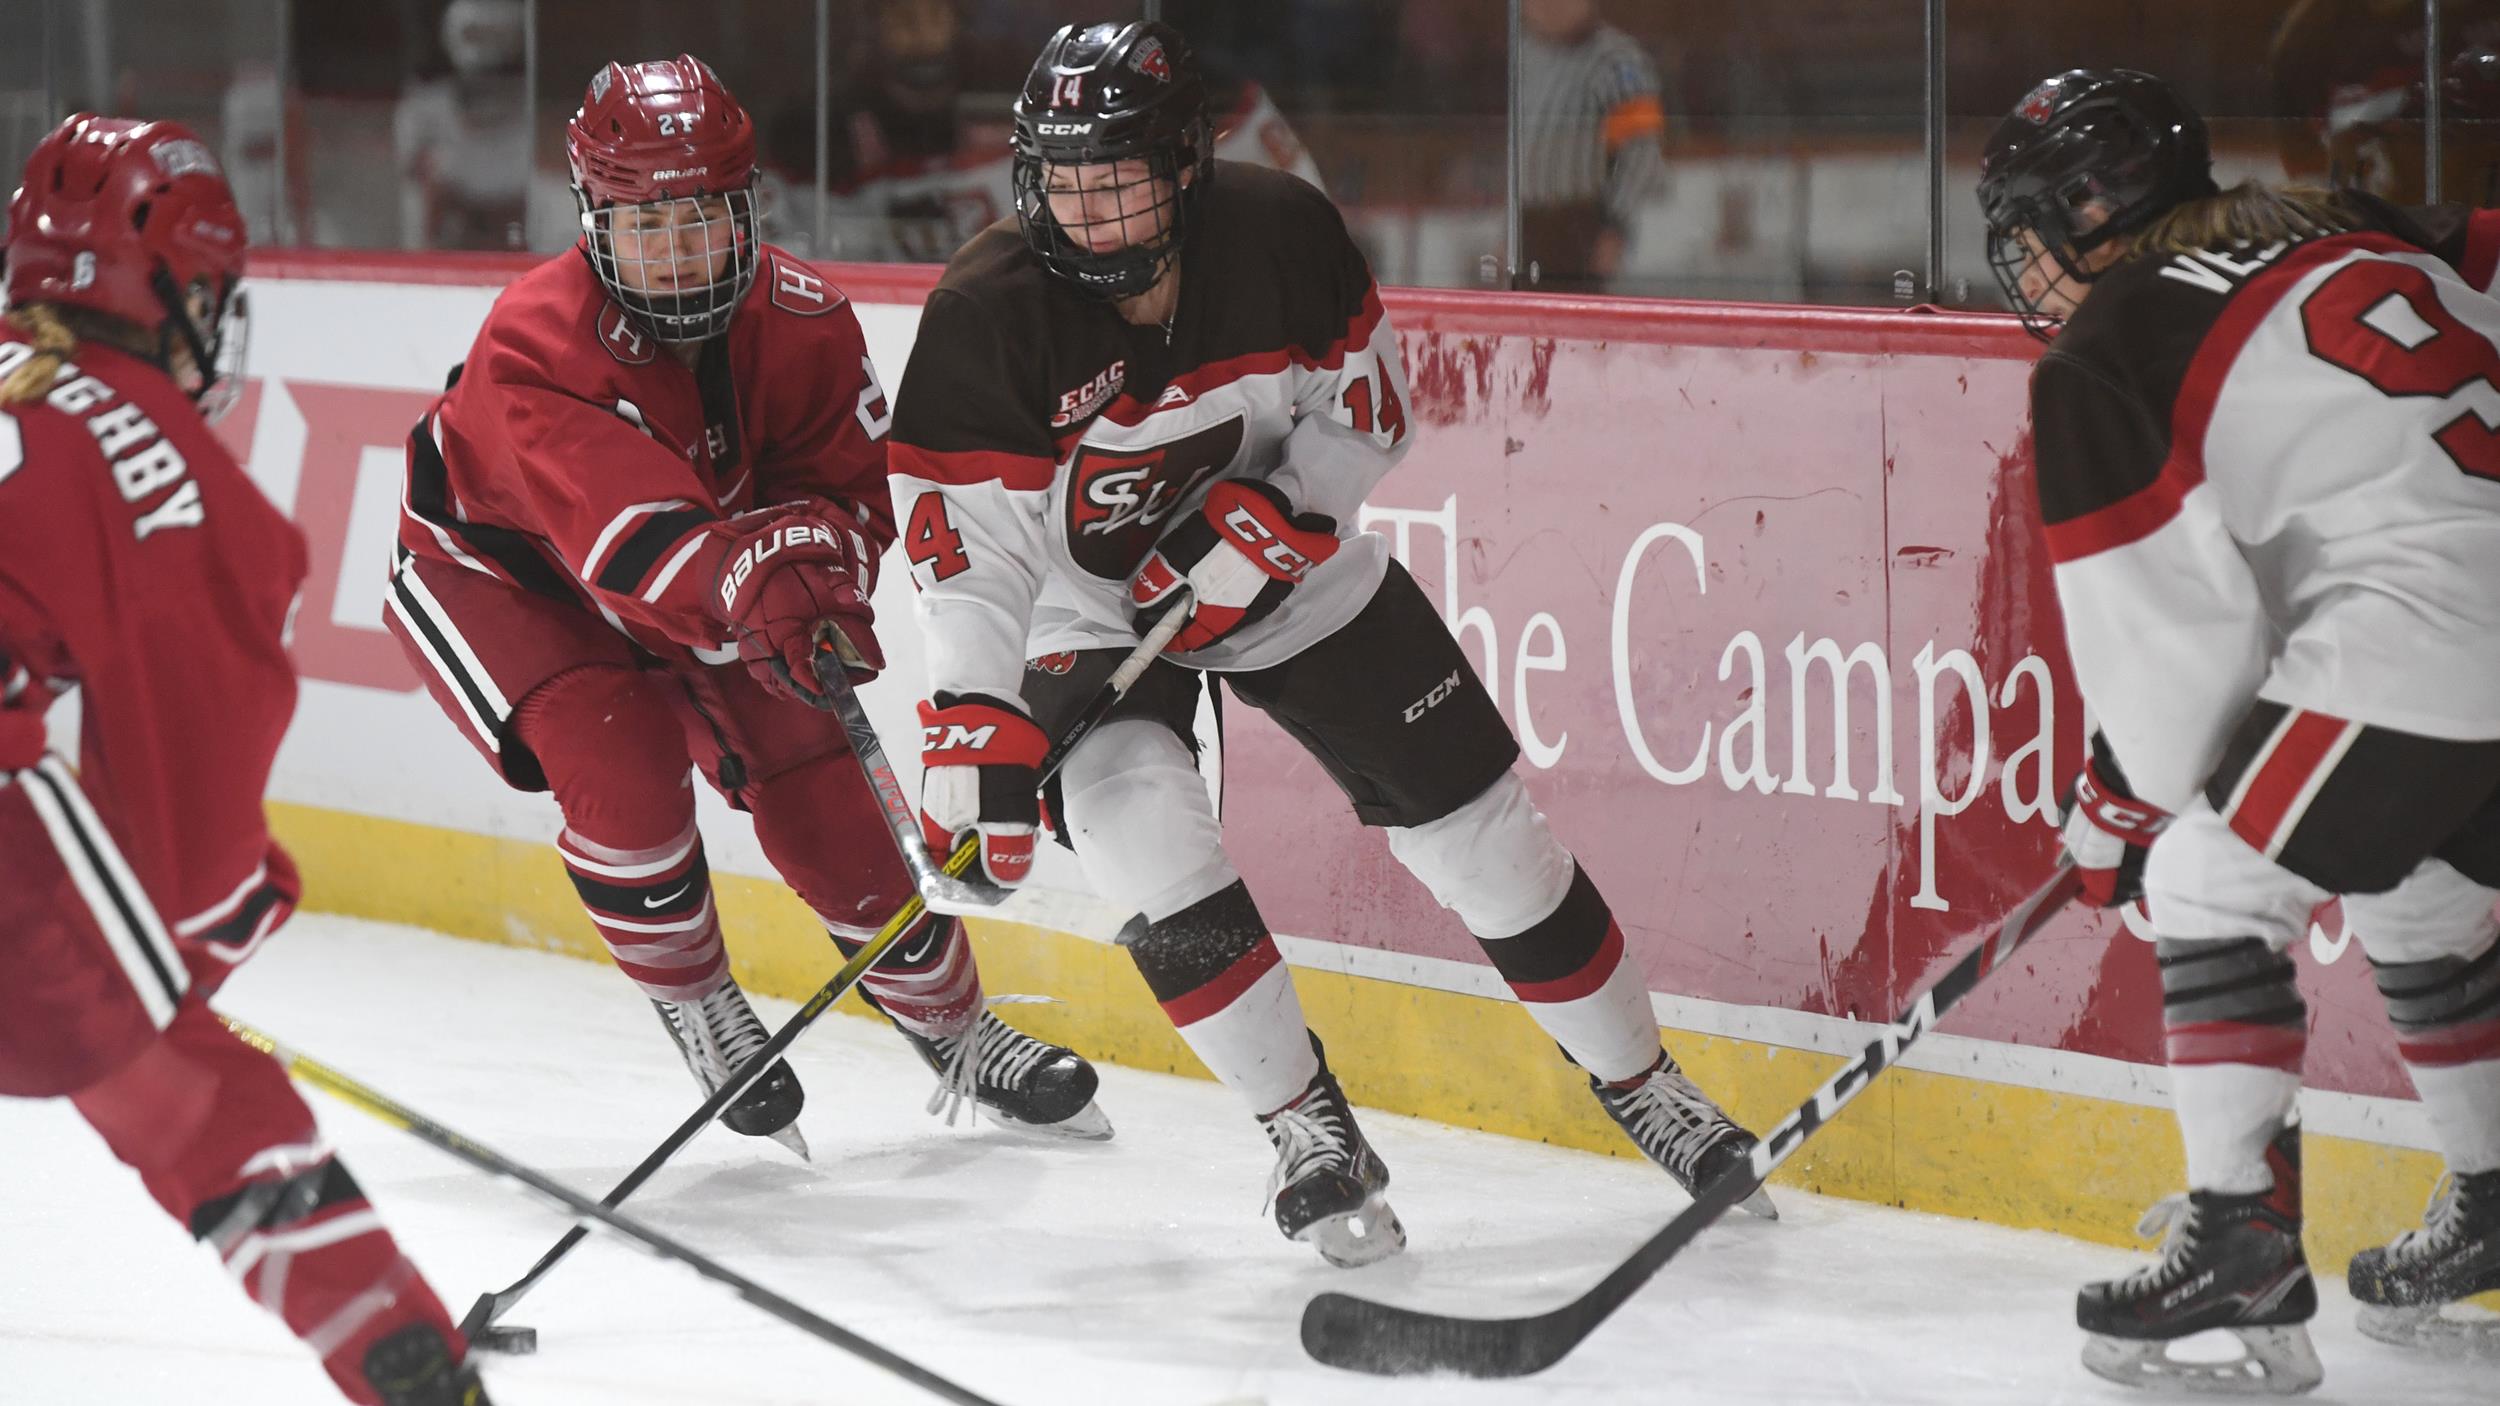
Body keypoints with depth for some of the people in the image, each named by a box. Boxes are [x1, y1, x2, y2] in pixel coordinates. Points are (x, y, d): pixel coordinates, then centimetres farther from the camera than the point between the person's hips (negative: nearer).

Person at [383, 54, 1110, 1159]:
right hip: (492, 570, -5)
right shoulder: (535, 343, -38)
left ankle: (954, 1030, 19)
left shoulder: (802, 321, -20)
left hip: (690, 578, 5)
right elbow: (622, 527, -51)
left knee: (816, 786, -1)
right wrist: (747, 586, -68)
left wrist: (805, 552, -40)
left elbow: (849, 494, -16)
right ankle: (694, 1006, -1)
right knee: (619, 766, -27)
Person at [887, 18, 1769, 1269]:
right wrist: (976, 730, -34)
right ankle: (1307, 1131, -11)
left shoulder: (1278, 231, -20)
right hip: (1091, 608, -1)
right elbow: (965, 541, -25)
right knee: (1136, 823, -27)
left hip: (1288, 568, 2)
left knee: (1476, 824, 1)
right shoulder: (988, 315, -25)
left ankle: (1638, 1082, 22)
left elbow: (1368, 403, -6)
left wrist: (1274, 518, -23)